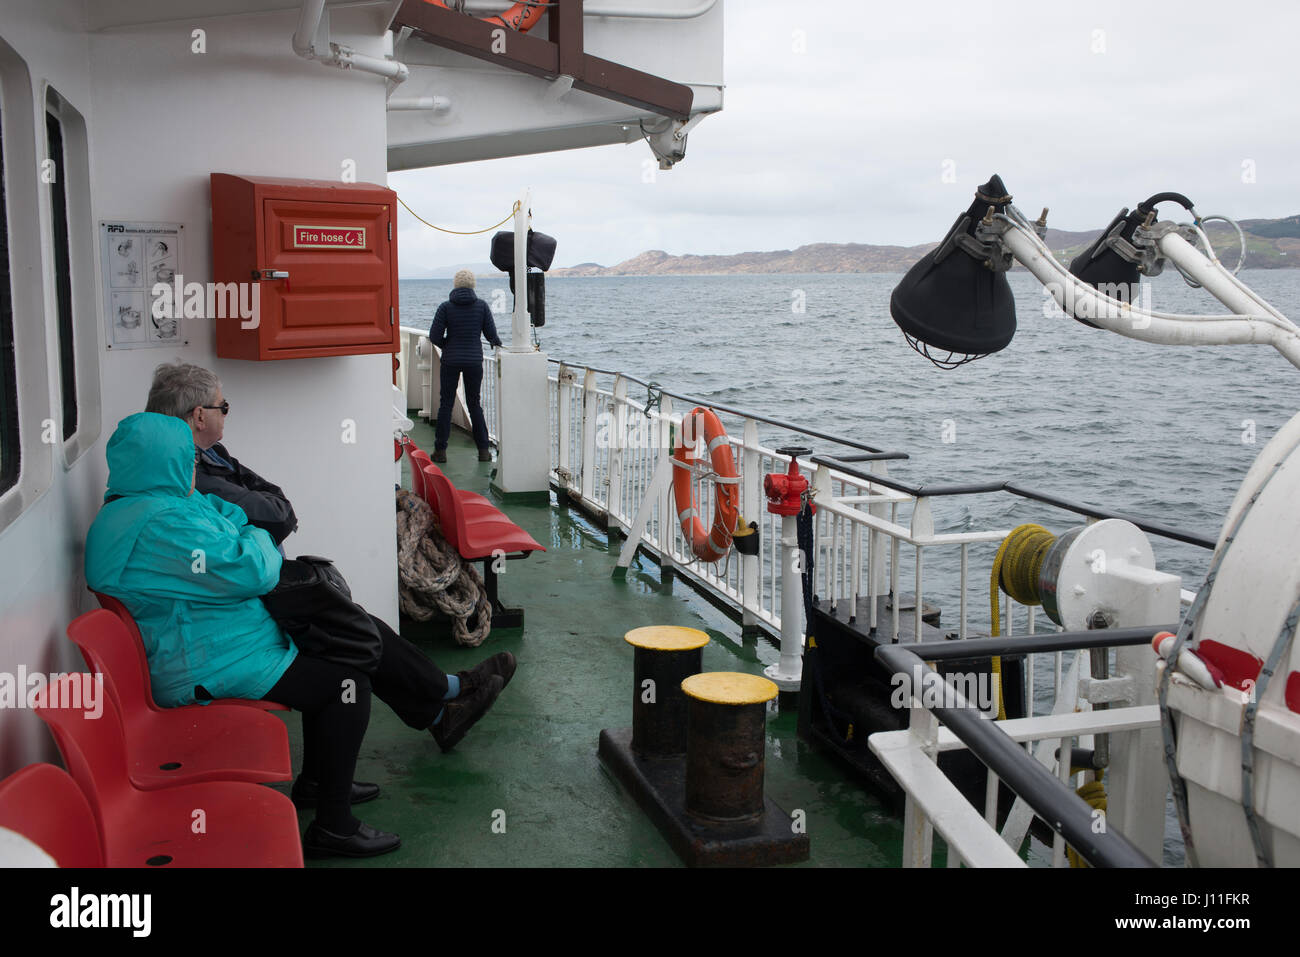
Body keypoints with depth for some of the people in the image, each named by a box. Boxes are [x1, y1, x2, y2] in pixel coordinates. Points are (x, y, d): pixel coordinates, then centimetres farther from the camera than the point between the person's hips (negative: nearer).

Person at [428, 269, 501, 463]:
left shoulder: (446, 307, -6)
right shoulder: (482, 306, -4)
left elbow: (434, 336, -7)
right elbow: (491, 334, 0)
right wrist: (498, 344, 22)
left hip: (451, 360, -1)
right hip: (474, 360, 1)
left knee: (446, 404, 6)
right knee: (474, 404, 10)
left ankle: (440, 450, 5)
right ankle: (483, 450, 7)